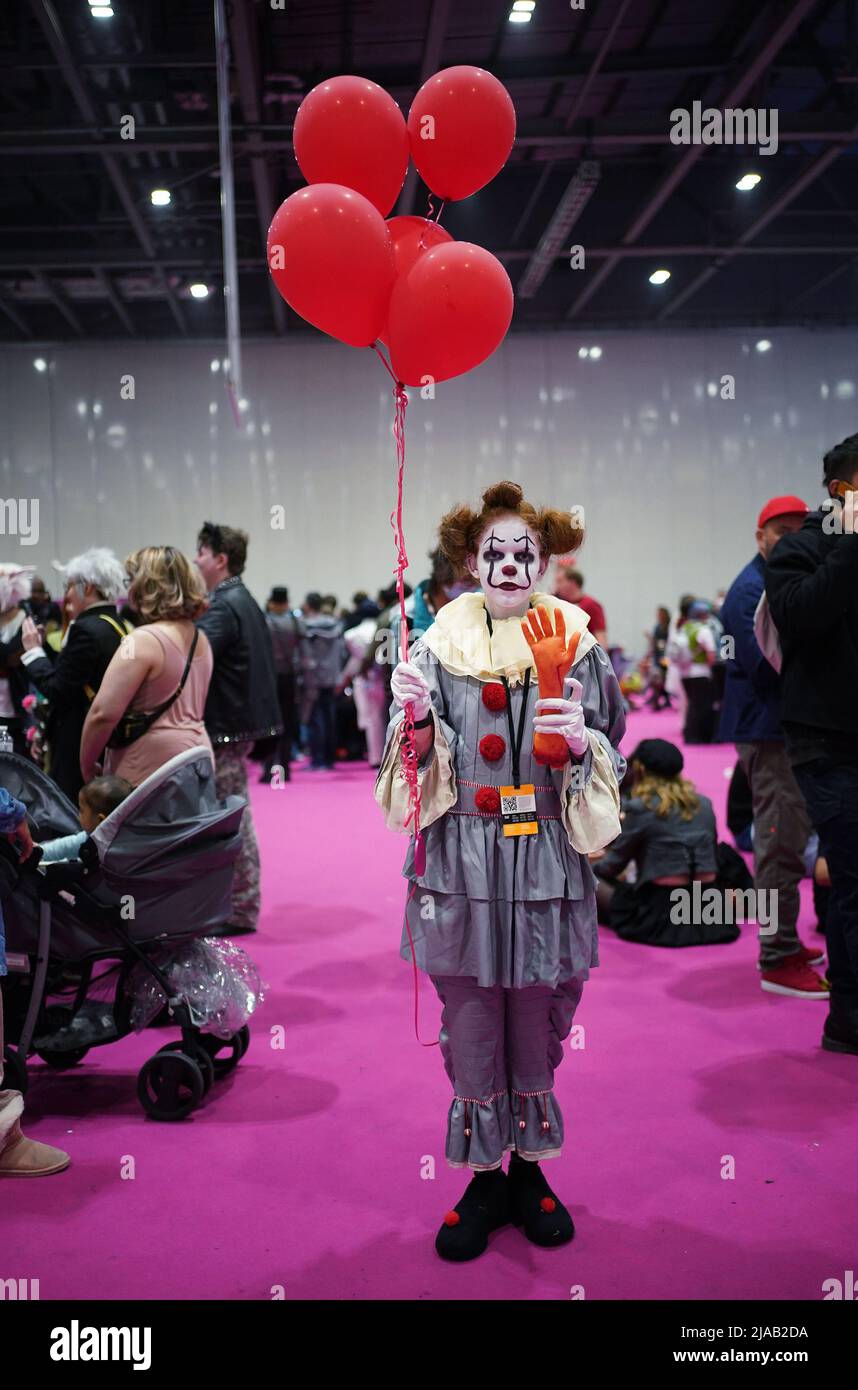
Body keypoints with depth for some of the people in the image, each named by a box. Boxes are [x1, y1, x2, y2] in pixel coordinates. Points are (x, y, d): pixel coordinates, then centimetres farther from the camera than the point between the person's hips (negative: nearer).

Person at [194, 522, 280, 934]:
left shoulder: (224, 607, -17)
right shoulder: (243, 600, 15)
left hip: (225, 728, -10)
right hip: (242, 719, 10)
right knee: (235, 818, 16)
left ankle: (239, 911, 7)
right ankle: (241, 904, 26)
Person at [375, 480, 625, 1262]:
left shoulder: (577, 648, 1)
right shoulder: (438, 647, 1)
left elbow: (609, 767, 4)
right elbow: (420, 769, 3)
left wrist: (581, 743, -17)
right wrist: (417, 722, -17)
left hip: (547, 871, 0)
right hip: (462, 868, 0)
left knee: (538, 1030, 11)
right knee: (470, 1034, 8)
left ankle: (530, 1169, 32)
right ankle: (486, 1179, 26)